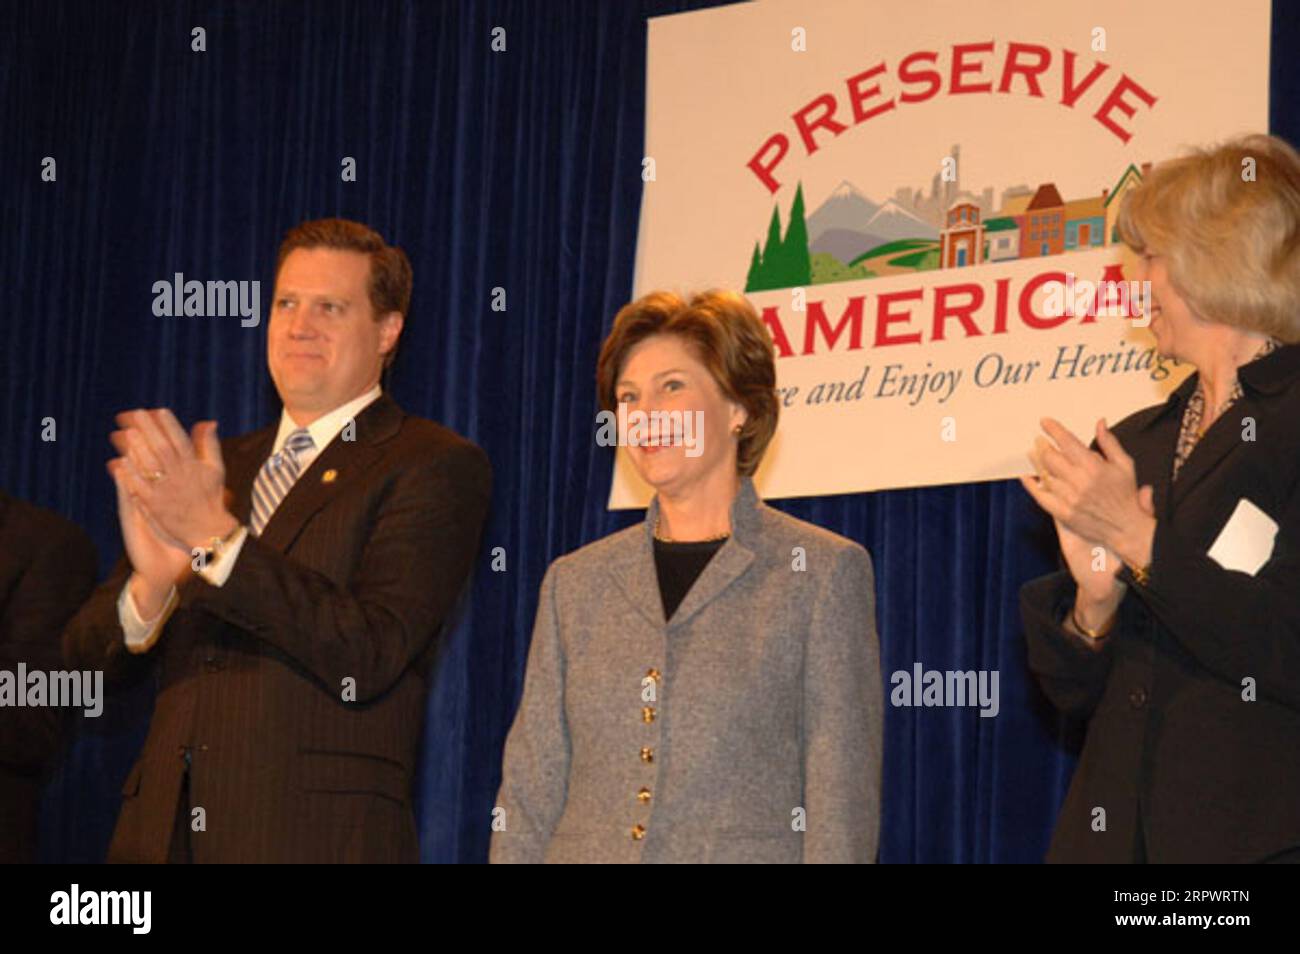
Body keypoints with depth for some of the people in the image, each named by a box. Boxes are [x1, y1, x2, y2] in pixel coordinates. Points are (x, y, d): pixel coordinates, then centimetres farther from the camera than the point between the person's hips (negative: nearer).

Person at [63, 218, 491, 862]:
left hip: (316, 838, -4)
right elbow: (86, 657, 9)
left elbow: (368, 658, -13)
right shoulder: (219, 467, 17)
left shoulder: (436, 467, 0)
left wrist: (218, 540, -19)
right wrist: (151, 581, -12)